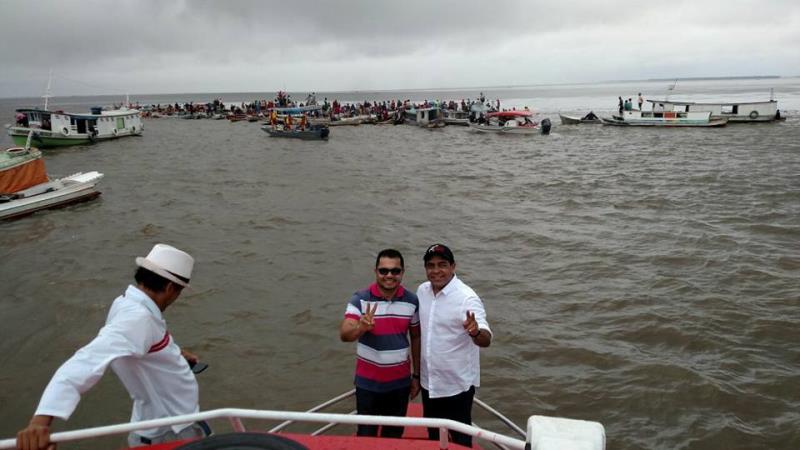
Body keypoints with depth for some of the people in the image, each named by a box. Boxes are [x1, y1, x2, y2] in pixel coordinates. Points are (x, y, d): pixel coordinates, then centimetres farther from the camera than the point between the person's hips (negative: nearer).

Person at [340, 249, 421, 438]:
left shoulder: (412, 301, -4)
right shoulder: (360, 299, -13)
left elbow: (416, 338, 6)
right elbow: (344, 334, -22)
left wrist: (416, 375, 7)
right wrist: (361, 327, -44)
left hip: (400, 382, 2)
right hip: (368, 382, -2)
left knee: (394, 435, 16)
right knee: (366, 435, 10)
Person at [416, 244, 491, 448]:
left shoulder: (467, 297, -22)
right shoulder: (422, 291, -2)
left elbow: (486, 340, -31)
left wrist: (475, 332, -54)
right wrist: (417, 372, 13)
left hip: (457, 384, -6)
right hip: (429, 381, 6)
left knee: (460, 438, 12)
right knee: (433, 435, 24)